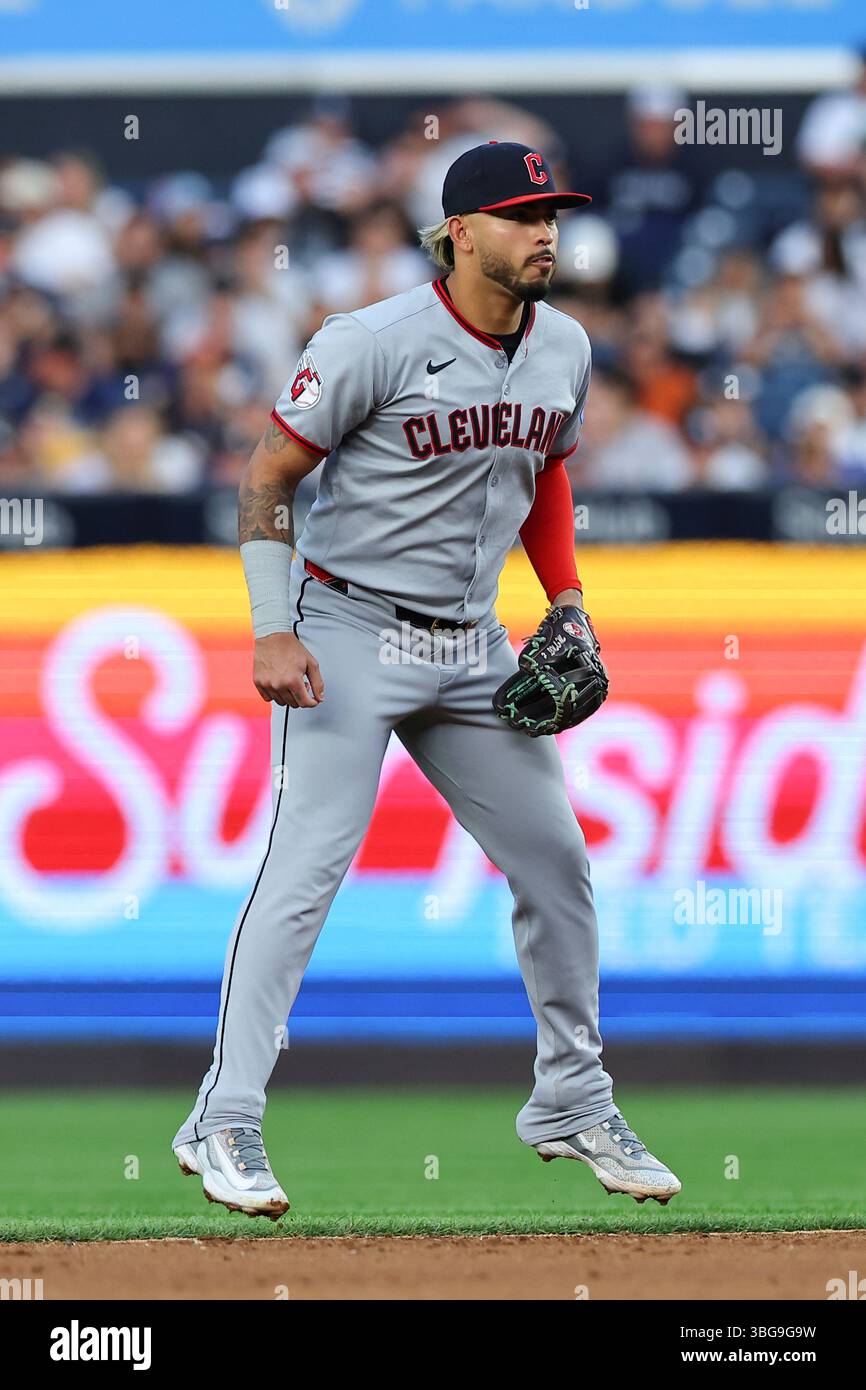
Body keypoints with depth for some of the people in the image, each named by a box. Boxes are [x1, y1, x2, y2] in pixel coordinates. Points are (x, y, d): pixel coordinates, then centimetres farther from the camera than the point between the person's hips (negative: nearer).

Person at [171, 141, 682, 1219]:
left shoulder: (563, 349, 4)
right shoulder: (374, 343, -17)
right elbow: (266, 480, -12)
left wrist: (567, 598, 9)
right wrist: (273, 634, -20)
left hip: (471, 647, 7)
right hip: (350, 632, -7)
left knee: (555, 862, 8)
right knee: (307, 867, -15)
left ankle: (571, 1106, 24)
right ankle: (225, 1123, -12)